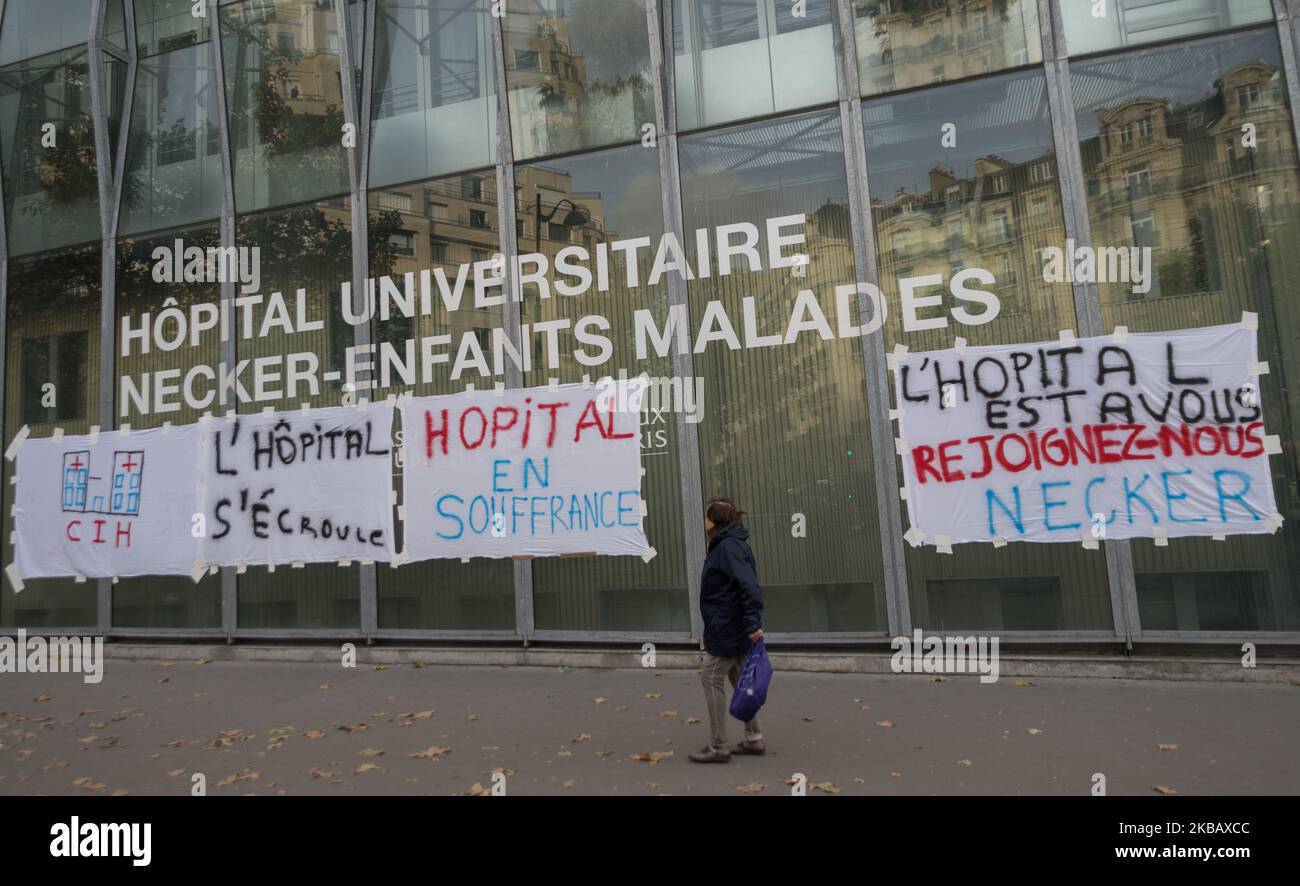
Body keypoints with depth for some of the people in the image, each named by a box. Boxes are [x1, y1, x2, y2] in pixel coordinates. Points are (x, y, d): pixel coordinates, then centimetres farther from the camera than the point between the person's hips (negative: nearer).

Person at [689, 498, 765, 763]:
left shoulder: (728, 547, -19)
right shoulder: (730, 544, 12)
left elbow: (749, 585, -30)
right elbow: (746, 584, 16)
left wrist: (753, 621, -31)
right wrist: (750, 622, 15)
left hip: (726, 629, -10)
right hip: (735, 629, 10)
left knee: (711, 679, -1)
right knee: (739, 680, 17)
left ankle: (718, 746, 8)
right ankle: (753, 739, 27)